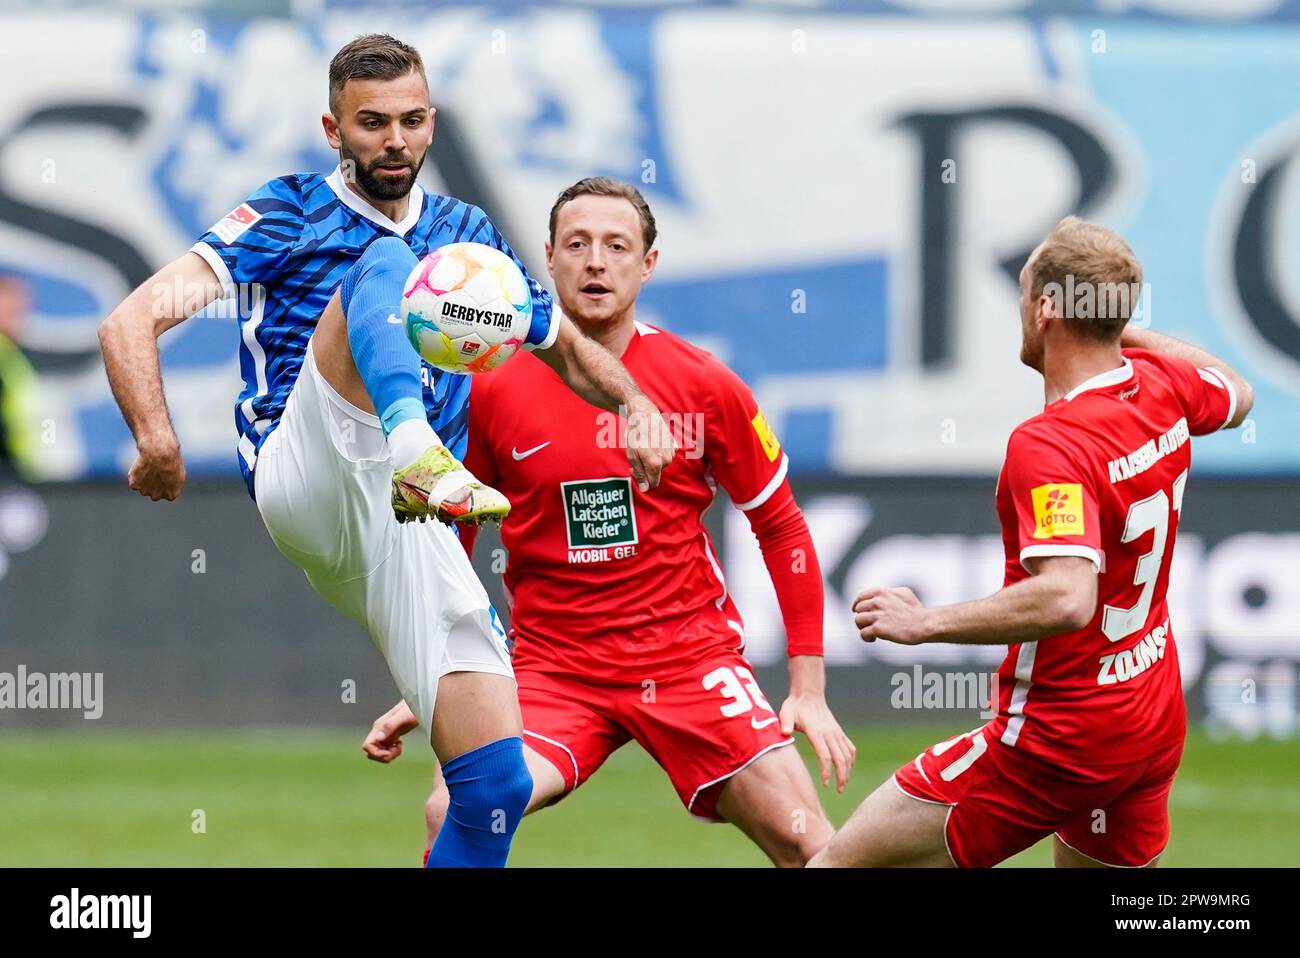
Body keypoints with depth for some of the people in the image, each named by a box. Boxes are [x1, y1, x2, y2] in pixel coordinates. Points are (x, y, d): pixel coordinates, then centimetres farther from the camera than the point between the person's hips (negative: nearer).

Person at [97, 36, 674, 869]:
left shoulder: (465, 234, 22)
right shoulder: (292, 215, 8)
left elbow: (568, 347, 34)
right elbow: (135, 320, -2)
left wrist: (634, 402, 10)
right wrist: (157, 437, -21)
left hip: (409, 528, 5)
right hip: (304, 480, -5)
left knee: (499, 784, -11)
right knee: (384, 263, -27)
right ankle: (415, 447, -58)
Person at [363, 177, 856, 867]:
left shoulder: (704, 387, -2)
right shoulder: (491, 389, -1)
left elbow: (781, 528, 7)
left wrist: (809, 688, 3)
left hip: (692, 655, 0)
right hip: (554, 669, 0)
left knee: (810, 849, -11)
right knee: (453, 816, -25)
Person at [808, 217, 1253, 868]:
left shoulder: (1047, 446, -25)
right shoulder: (1161, 384, 0)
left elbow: (1066, 600, -37)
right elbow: (1235, 394, 25)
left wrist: (925, 623, -27)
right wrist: (1118, 325, 26)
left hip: (1057, 743, -9)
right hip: (1155, 728, 9)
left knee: (840, 862, -4)